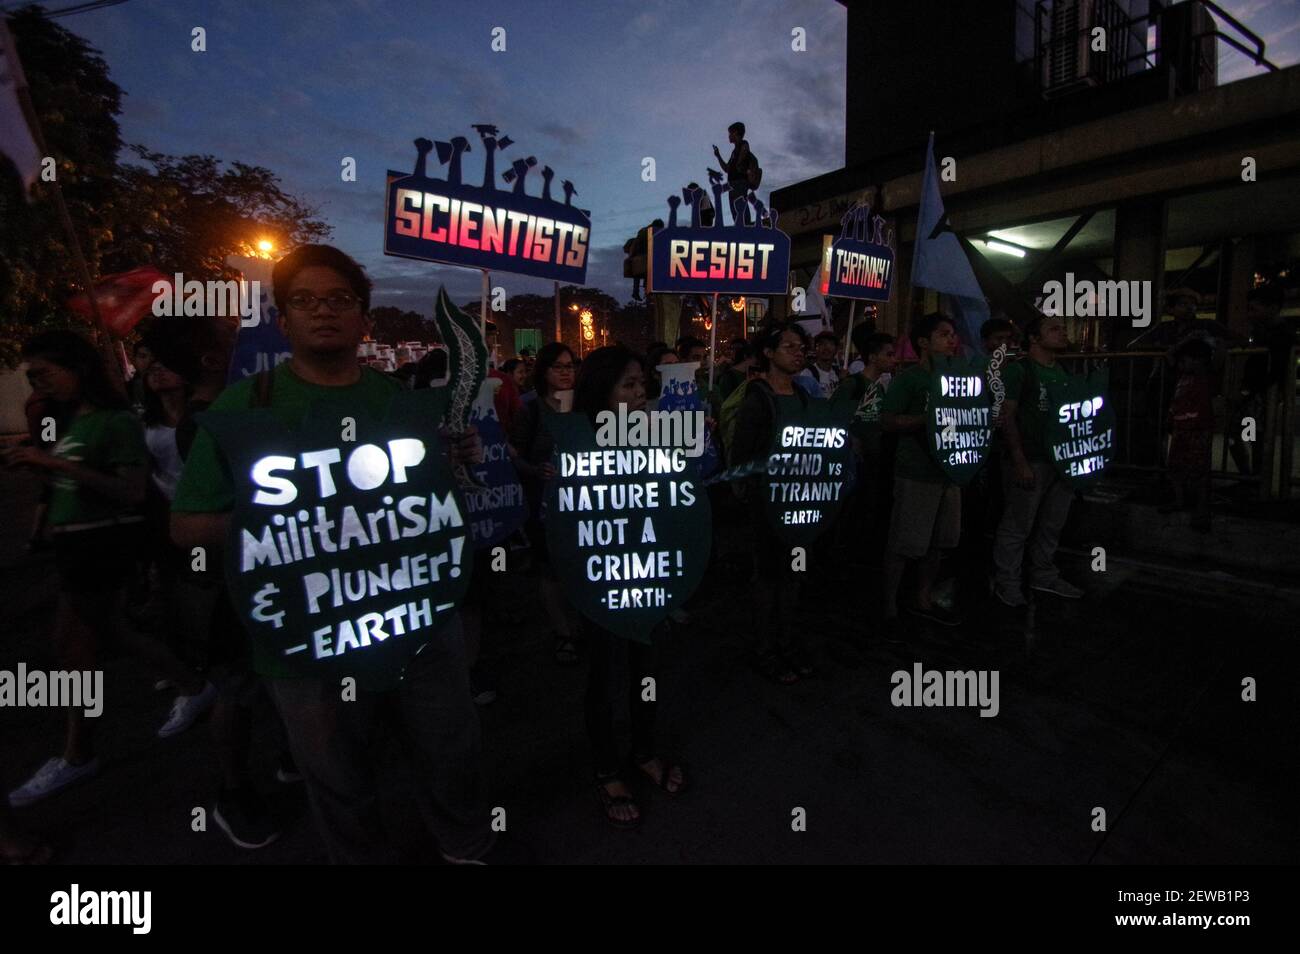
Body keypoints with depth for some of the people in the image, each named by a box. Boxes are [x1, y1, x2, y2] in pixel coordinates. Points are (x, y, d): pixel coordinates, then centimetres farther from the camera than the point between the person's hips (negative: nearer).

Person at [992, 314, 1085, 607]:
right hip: (1029, 462, -8)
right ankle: (1007, 584, 10)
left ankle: (1044, 576, 31)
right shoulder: (1018, 370, -7)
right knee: (1018, 526, -2)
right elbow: (1007, 416, -13)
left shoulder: (1063, 373, 16)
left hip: (1061, 460, 8)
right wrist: (1019, 462, -19)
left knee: (1052, 525, 16)